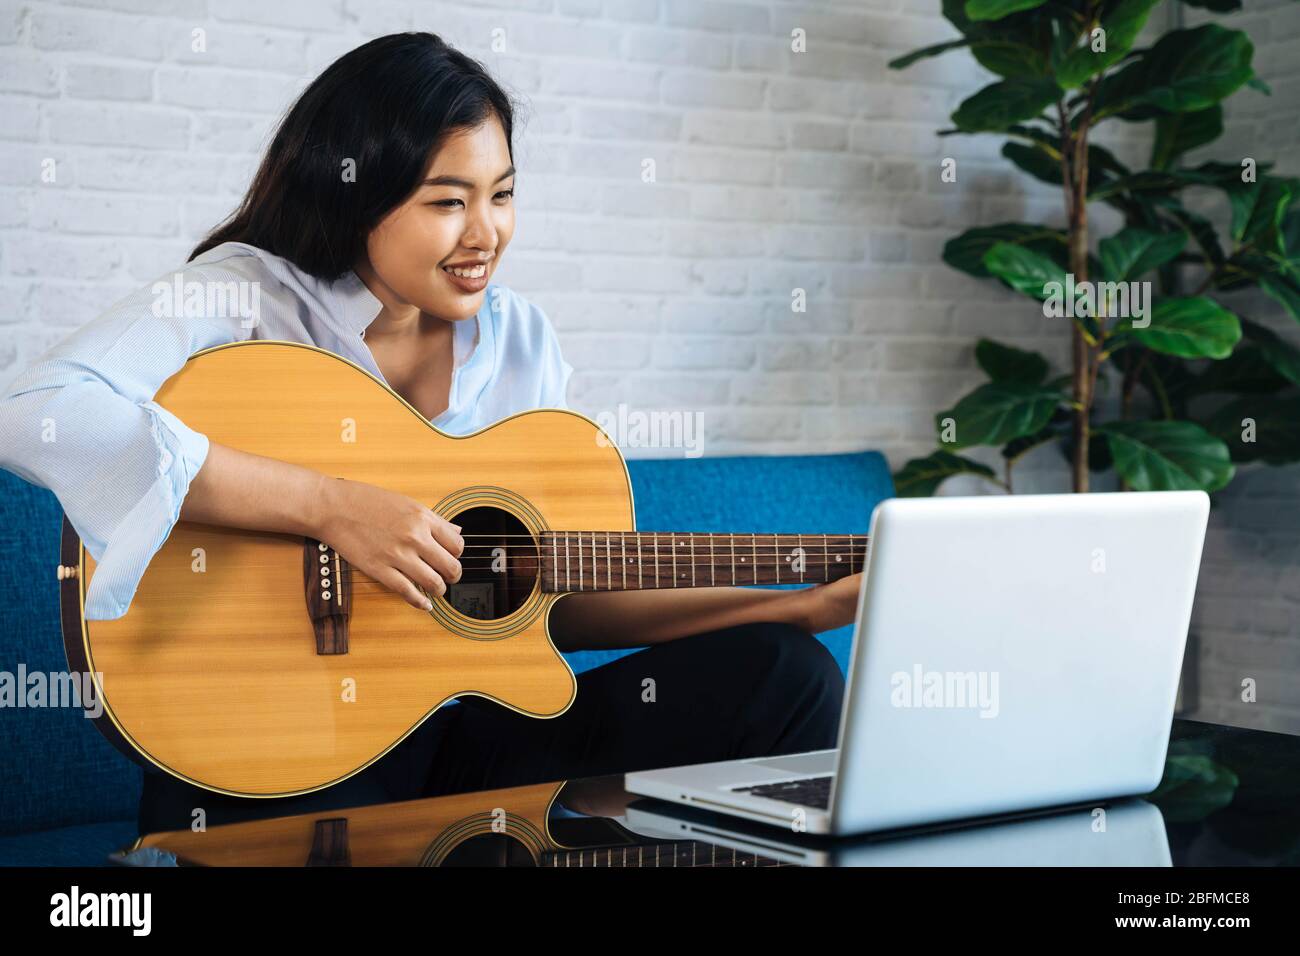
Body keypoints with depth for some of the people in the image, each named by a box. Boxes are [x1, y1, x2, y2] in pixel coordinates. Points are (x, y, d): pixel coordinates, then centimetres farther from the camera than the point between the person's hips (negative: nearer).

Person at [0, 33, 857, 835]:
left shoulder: (522, 341, 8)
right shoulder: (250, 292, -8)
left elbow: (563, 597, 10)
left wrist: (803, 607, 1)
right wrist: (331, 507, -27)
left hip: (465, 731, 5)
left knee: (783, 675, -9)